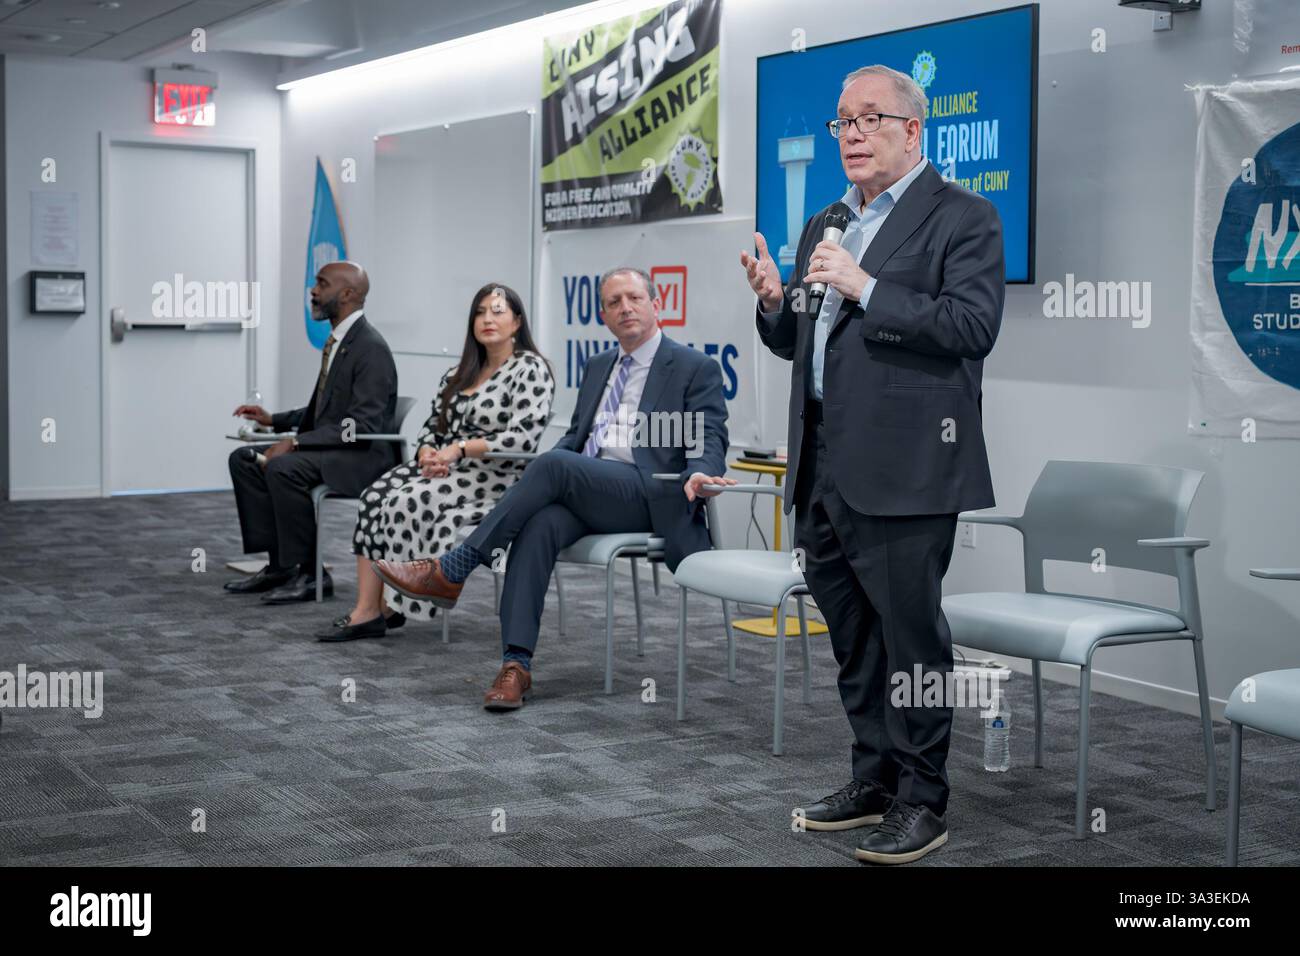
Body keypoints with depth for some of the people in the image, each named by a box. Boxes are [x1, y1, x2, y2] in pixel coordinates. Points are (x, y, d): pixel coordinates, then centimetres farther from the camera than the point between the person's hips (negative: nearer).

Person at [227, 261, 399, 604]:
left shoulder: (371, 347, -18)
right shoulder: (336, 341, 12)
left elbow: (362, 427, -24)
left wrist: (295, 442, -24)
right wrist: (274, 420, 12)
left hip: (364, 457, -10)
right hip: (329, 449, 10)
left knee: (283, 467, -31)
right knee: (244, 458, 1)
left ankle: (309, 573, -18)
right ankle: (279, 563, 0)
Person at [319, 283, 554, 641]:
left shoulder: (530, 369, -5)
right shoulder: (460, 372, 18)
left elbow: (523, 437, -17)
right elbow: (433, 426, 17)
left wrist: (458, 449, -19)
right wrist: (428, 454, -7)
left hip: (495, 478, -7)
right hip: (445, 470, 7)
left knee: (408, 502, -28)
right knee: (376, 495, -21)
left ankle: (389, 605, -15)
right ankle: (366, 608, -26)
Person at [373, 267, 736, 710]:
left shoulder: (697, 369, 3)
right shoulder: (598, 366, 23)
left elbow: (709, 441, -5)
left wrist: (698, 475, -30)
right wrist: (534, 482, 3)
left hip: (648, 497, -5)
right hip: (581, 492, 5)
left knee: (555, 464, -30)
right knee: (538, 524, -30)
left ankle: (449, 573, -25)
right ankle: (516, 665, -34)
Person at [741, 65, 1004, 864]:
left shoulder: (962, 218, -4)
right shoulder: (824, 225, 19)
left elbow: (974, 325, -17)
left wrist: (866, 288, -19)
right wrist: (777, 303, 1)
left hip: (902, 470, -7)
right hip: (823, 470, 8)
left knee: (912, 638, -1)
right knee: (854, 639, 15)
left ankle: (922, 801, 11)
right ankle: (875, 780, 28)